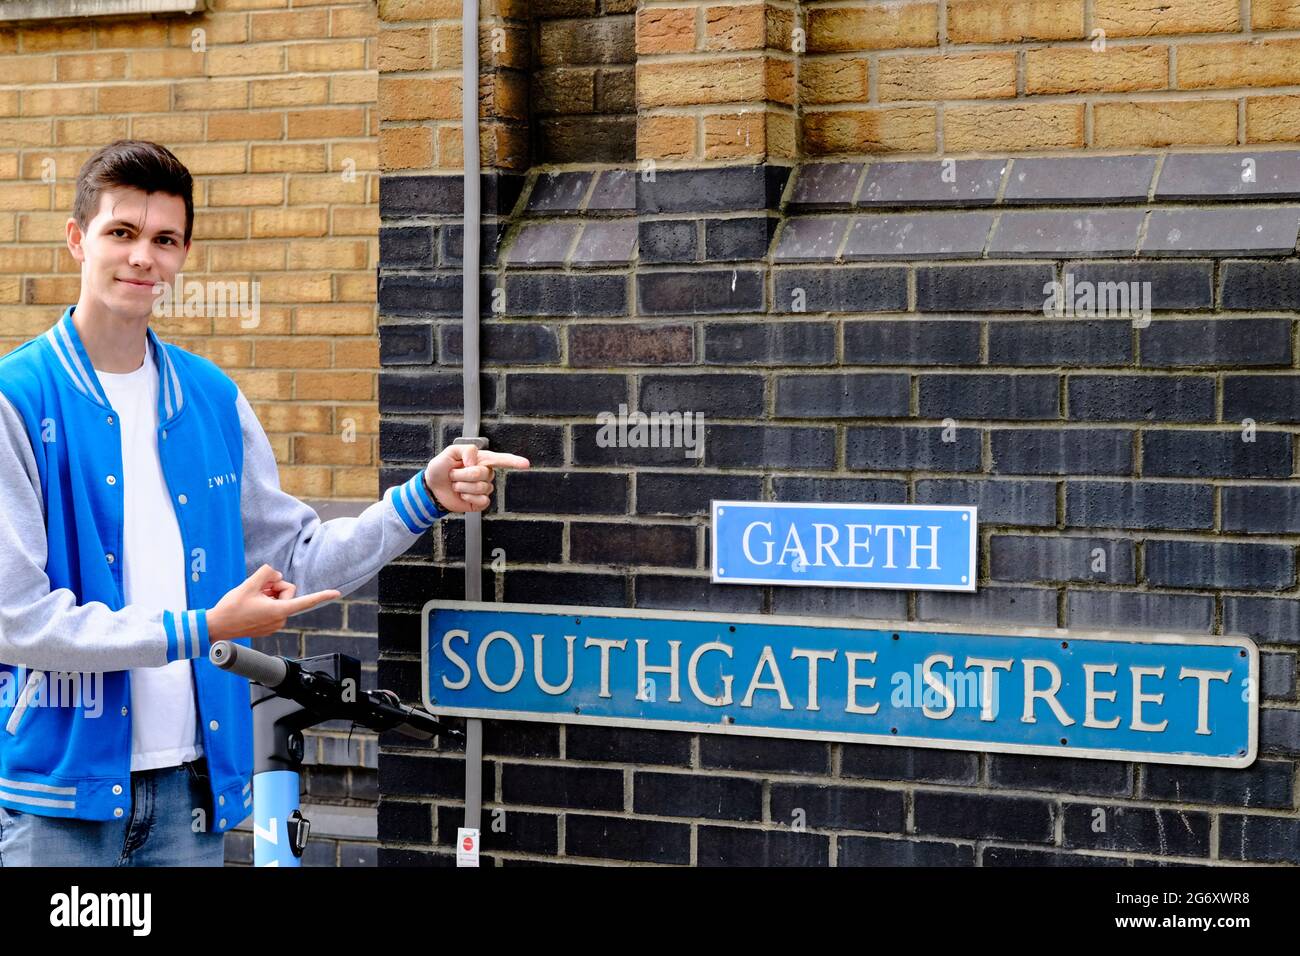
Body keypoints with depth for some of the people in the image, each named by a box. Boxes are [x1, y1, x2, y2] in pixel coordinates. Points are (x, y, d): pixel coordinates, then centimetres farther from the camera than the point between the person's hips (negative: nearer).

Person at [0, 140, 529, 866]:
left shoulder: (213, 399, 7)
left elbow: (295, 561, 13)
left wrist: (424, 499, 2)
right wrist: (201, 630, -17)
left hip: (189, 779, 5)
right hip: (59, 785, -4)